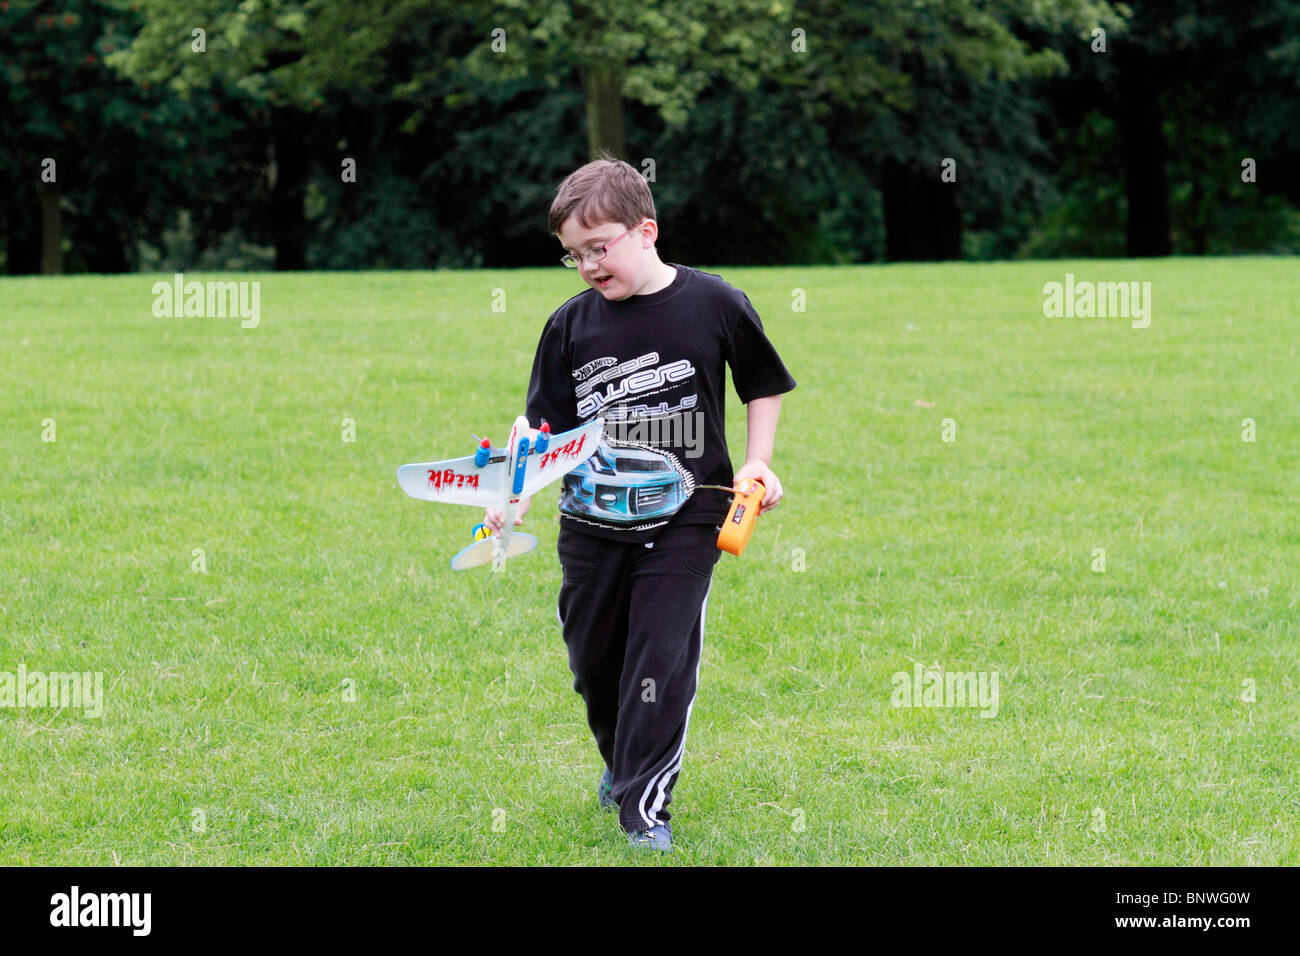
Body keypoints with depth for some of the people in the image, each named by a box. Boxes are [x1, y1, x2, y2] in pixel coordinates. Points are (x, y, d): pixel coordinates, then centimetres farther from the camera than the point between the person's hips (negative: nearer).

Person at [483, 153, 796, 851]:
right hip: (591, 525, 3)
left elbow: (763, 386, 9)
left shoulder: (715, 305, -6)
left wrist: (757, 461, -2)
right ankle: (621, 760, 38)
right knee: (592, 661, 11)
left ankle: (645, 805, 1)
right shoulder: (571, 326, -1)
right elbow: (544, 426, 3)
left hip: (683, 521, -3)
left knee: (661, 662, -7)